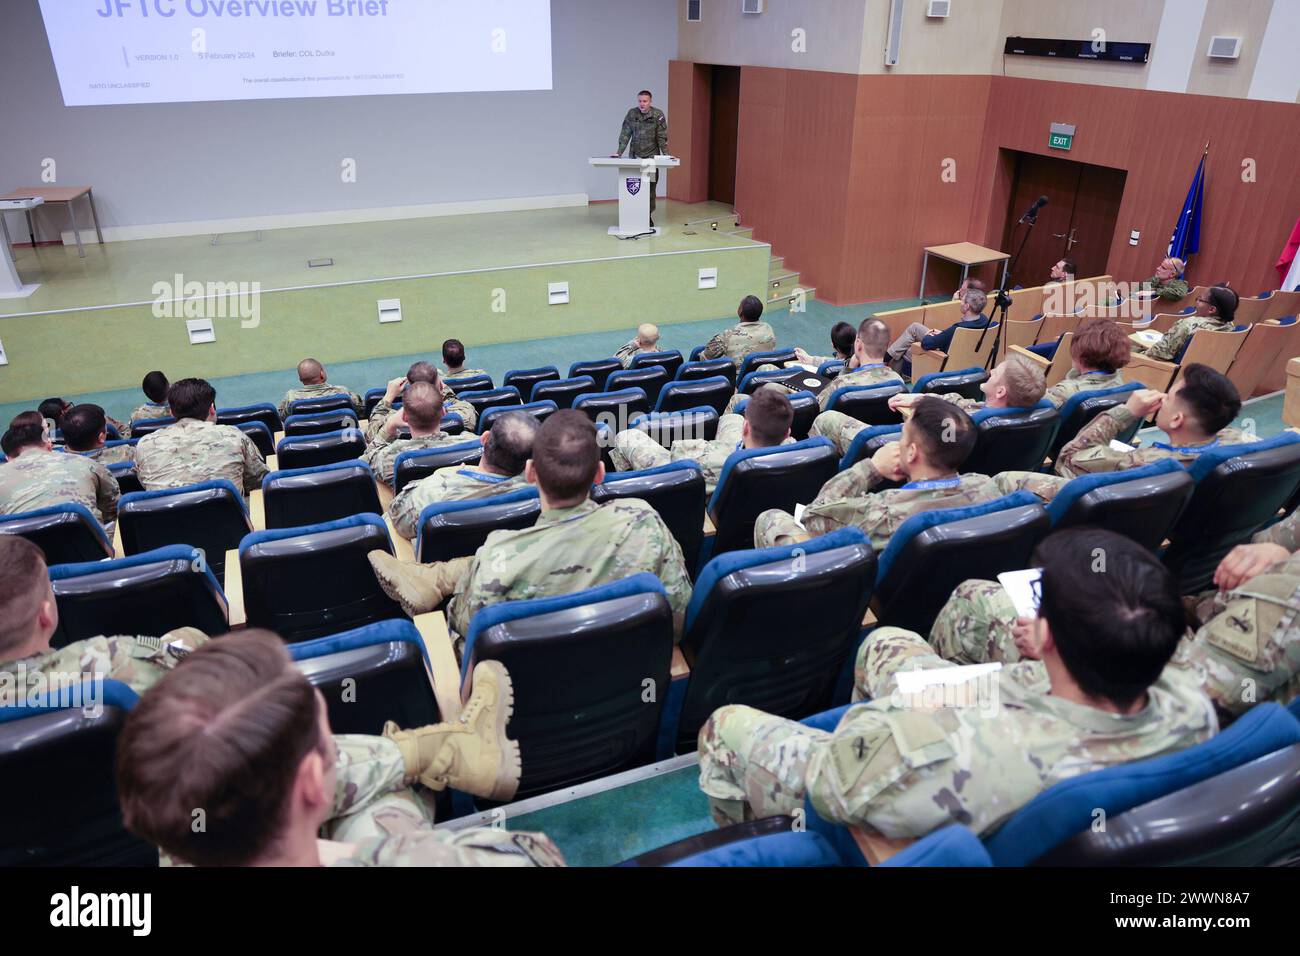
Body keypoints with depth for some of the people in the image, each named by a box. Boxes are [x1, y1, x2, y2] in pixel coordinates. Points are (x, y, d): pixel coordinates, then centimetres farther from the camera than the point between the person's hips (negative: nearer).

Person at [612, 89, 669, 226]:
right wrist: (619, 152, -10)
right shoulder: (632, 113, -2)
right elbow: (625, 134, -3)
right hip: (635, 156, 1)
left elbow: (662, 136, -7)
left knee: (650, 188, 1)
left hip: (652, 156, -1)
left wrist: (665, 154, -16)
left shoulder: (658, 114, -6)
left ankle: (649, 216, 9)